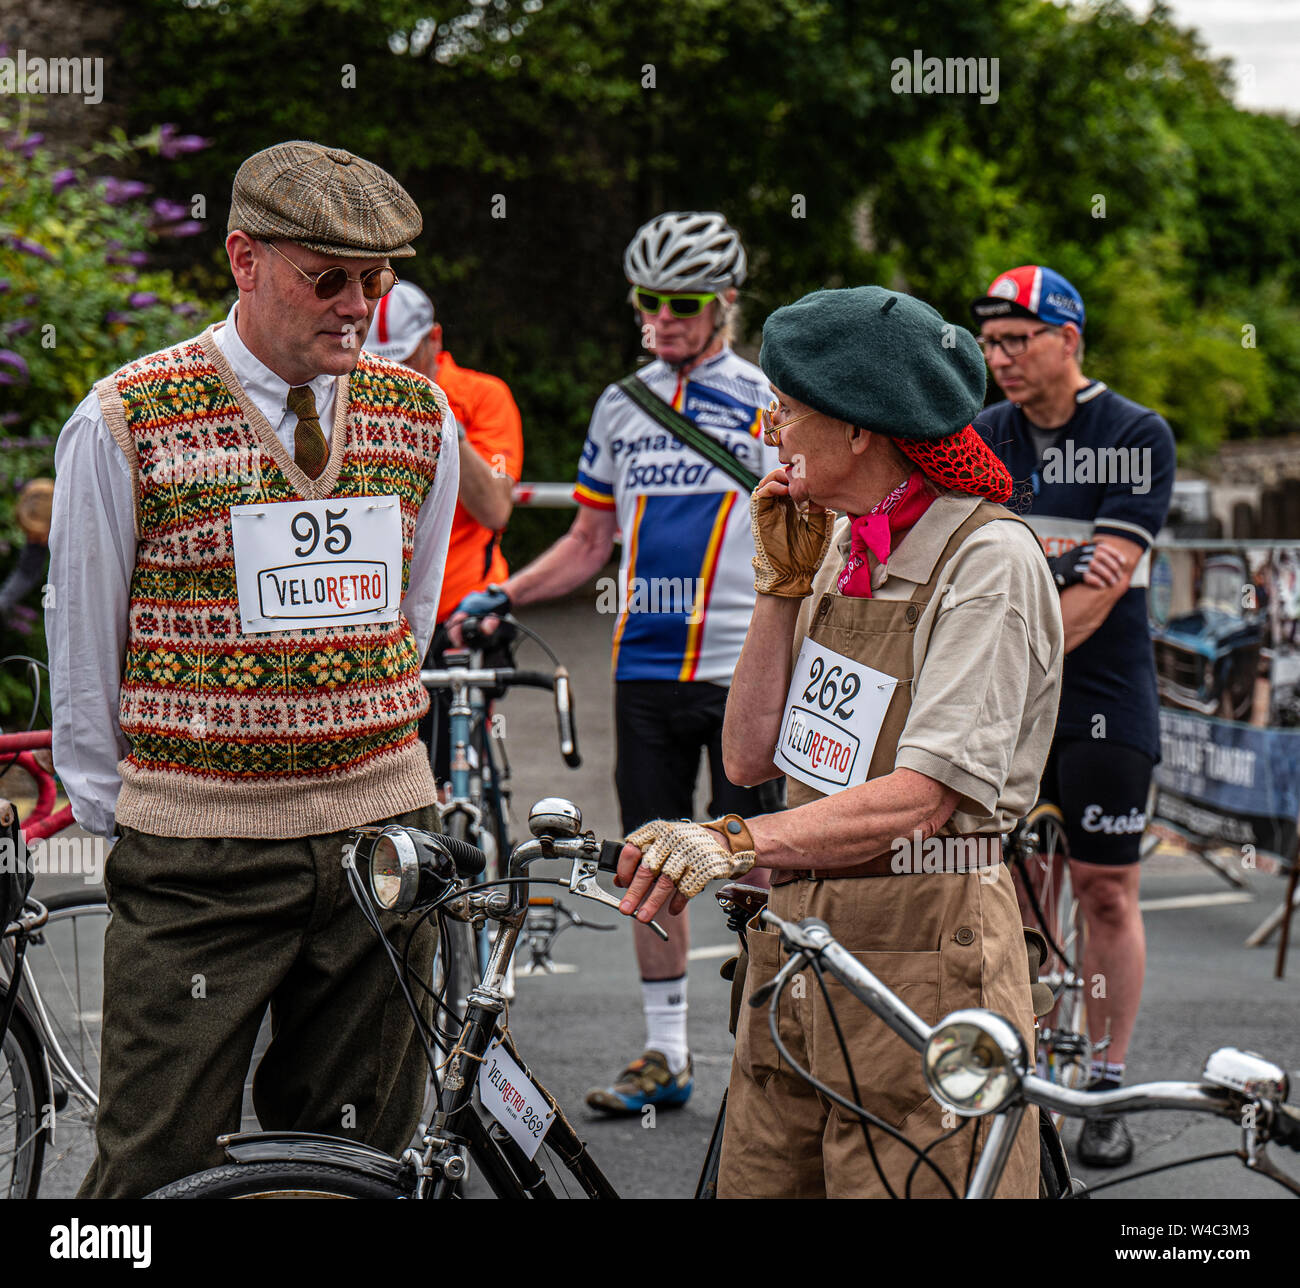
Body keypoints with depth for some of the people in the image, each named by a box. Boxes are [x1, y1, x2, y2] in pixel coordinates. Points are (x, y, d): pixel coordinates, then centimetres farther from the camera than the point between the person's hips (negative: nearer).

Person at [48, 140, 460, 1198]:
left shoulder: (420, 417, 7)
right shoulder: (124, 424, -6)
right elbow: (82, 663, 3)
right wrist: (123, 828, 7)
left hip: (380, 835, 4)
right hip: (195, 862, -3)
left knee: (362, 1162, 10)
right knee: (162, 1169, -2)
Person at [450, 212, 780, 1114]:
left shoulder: (771, 403, -1)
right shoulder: (621, 405, 12)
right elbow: (591, 541, 18)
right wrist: (501, 596, 6)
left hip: (746, 668, -4)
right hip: (645, 665, 4)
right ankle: (666, 1053, 17)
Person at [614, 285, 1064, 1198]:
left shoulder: (990, 559, -13)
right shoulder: (839, 544, 11)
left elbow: (923, 796, -23)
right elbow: (752, 755, 7)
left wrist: (737, 844, -33)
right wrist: (783, 585, 0)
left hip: (922, 958, -7)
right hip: (796, 932, 7)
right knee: (758, 1181, 8)